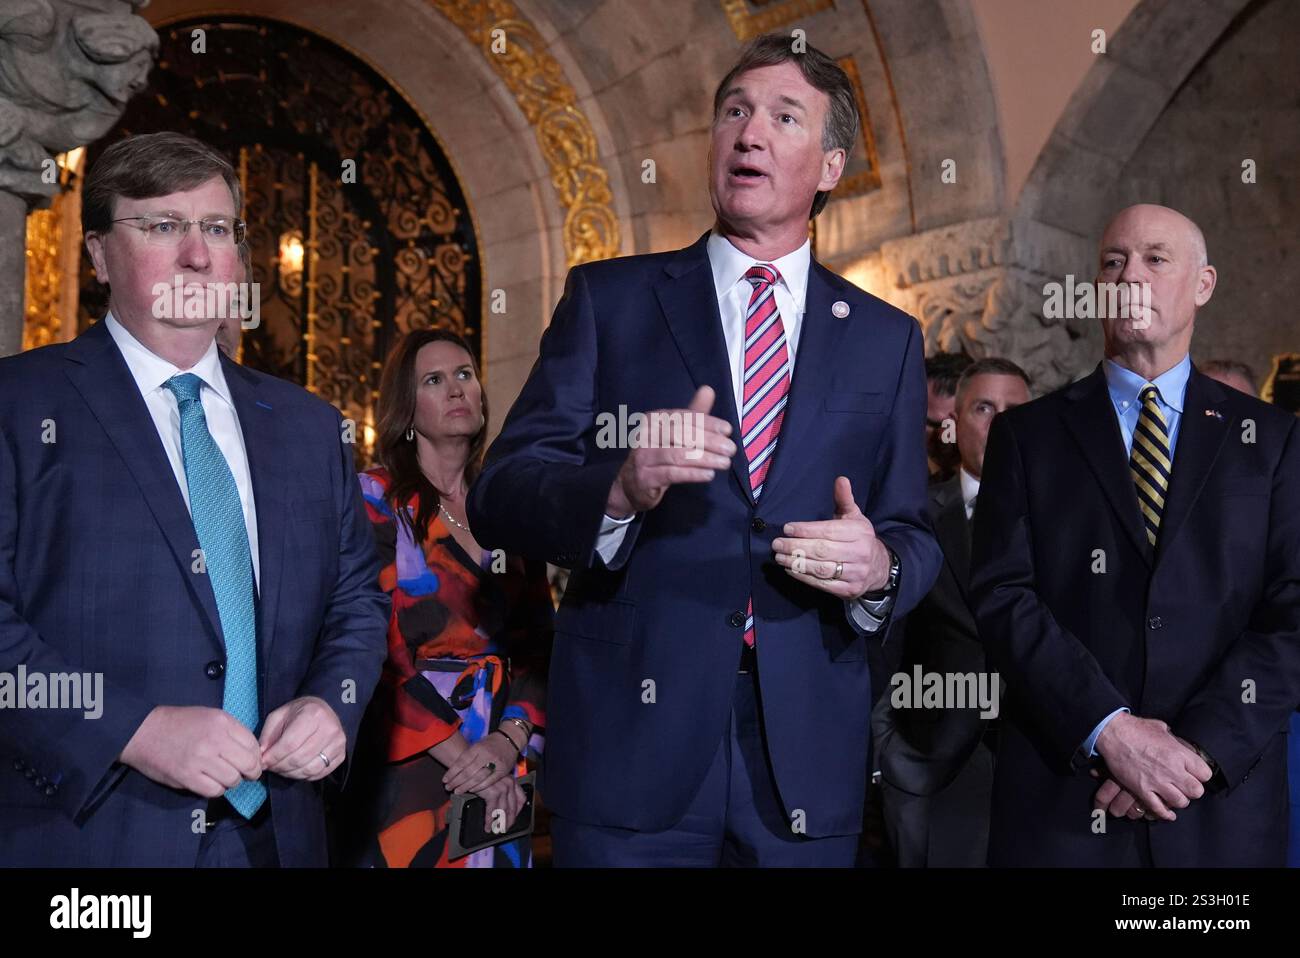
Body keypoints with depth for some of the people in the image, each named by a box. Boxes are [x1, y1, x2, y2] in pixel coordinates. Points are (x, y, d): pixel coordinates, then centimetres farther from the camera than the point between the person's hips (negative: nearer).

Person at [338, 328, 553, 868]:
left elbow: (539, 644, 4)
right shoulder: (374, 499, -3)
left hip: (500, 776, 4)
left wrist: (509, 741, -13)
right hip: (407, 762, -4)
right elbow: (376, 646, -12)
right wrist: (458, 755, -17)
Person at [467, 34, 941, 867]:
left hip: (808, 758, 2)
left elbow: (915, 536, 9)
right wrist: (620, 488, -24)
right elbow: (500, 498, -4)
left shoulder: (886, 339, 9)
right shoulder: (609, 298, 3)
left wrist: (879, 568, -14)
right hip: (631, 745, -2)